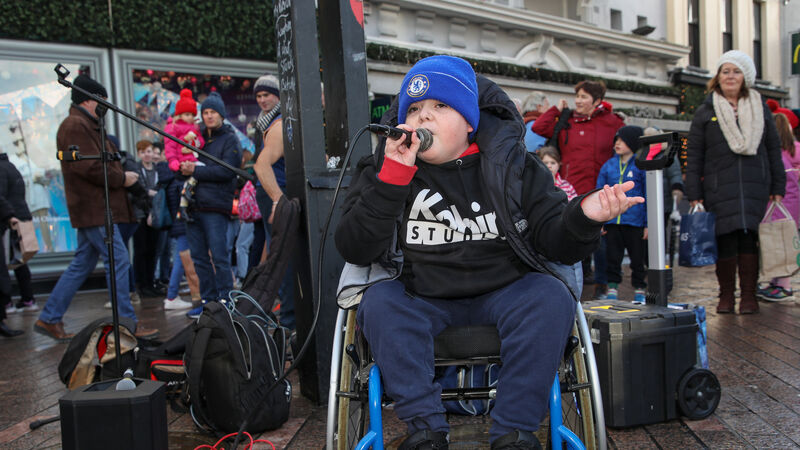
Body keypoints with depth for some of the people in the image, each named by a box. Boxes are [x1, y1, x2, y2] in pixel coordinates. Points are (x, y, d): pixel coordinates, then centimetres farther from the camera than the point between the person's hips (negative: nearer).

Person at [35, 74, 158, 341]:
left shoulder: (87, 126, 23)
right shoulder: (75, 126, -11)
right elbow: (88, 167, -20)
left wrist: (122, 175, 9)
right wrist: (121, 178, -10)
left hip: (94, 207, 11)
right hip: (94, 209, -11)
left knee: (82, 264, 13)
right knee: (118, 261, -9)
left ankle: (49, 319, 20)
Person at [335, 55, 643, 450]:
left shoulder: (513, 165, 3)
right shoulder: (383, 169, 1)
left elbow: (557, 243, -2)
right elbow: (355, 250, -12)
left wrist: (584, 217, -26)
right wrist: (393, 177, -22)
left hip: (505, 291, 1)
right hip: (420, 297, 0)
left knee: (552, 296, -25)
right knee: (380, 302, -27)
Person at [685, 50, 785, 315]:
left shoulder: (760, 109, 14)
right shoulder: (705, 112, 8)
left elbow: (774, 150, 14)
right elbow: (694, 156, 5)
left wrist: (778, 188, 8)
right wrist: (694, 194, -2)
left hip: (755, 188, 1)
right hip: (719, 190, -1)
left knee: (749, 240, -1)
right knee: (725, 241, -3)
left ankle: (749, 295, 9)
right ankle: (726, 295, 10)